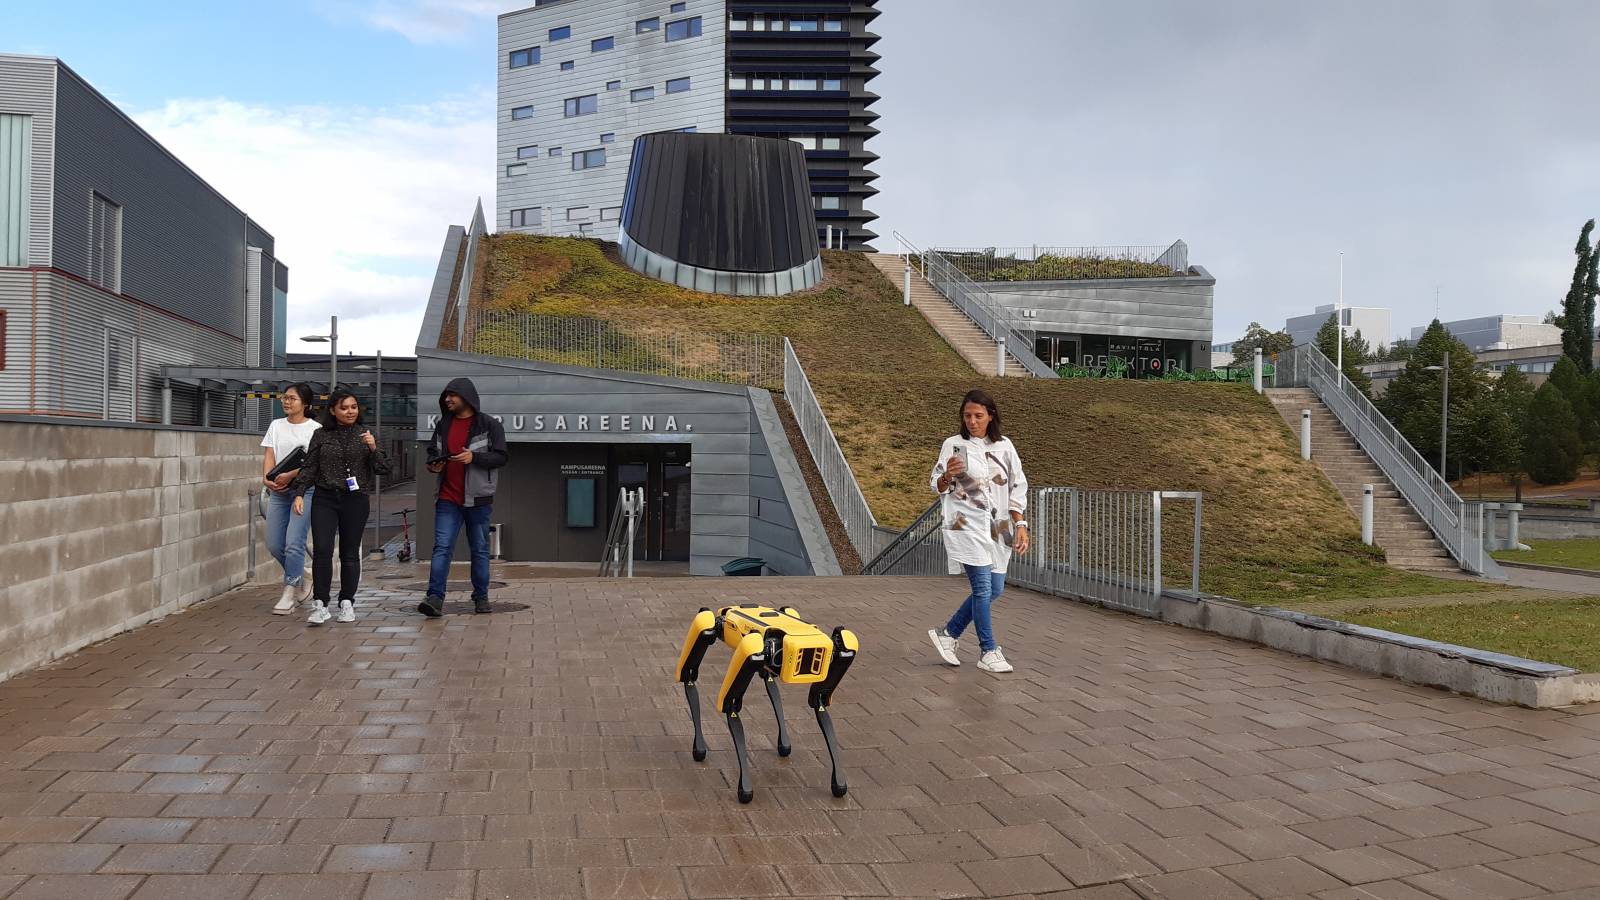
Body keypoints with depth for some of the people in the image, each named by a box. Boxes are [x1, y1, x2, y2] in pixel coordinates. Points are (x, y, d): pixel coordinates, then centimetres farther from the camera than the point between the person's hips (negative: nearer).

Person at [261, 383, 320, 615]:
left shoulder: (315, 428, 0)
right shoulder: (276, 425, 14)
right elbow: (269, 456, 6)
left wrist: (290, 475, -22)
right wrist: (267, 478, -13)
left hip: (304, 489, -5)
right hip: (278, 491, 5)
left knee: (294, 543, -12)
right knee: (274, 545, 6)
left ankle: (290, 594, -1)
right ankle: (301, 582, 26)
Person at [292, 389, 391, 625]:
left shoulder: (365, 434, 6)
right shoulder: (321, 435, 5)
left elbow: (383, 469, 4)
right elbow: (309, 467, 8)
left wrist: (373, 449, -13)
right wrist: (299, 493, -3)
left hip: (356, 500, 1)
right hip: (325, 499, 0)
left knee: (350, 553, 6)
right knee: (321, 549, -11)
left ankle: (347, 603, 17)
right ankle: (320, 604, -5)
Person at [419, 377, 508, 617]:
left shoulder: (489, 425, -3)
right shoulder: (443, 425, 11)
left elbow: (500, 457, -7)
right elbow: (432, 451, 21)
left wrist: (474, 457, -22)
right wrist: (433, 464, -1)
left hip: (477, 498, -3)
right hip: (448, 498, 3)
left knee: (480, 550, 8)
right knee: (442, 547, -8)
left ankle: (481, 597, 20)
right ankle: (435, 598, -11)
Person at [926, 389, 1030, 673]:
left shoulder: (1004, 446, 8)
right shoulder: (953, 445, -2)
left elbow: (1017, 489, 11)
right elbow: (938, 488, 2)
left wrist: (1020, 525, 4)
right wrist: (948, 475, -20)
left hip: (998, 528, 5)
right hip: (966, 526, -5)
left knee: (994, 589, 5)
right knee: (983, 586, -9)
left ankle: (948, 634, 20)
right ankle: (989, 652, 3)